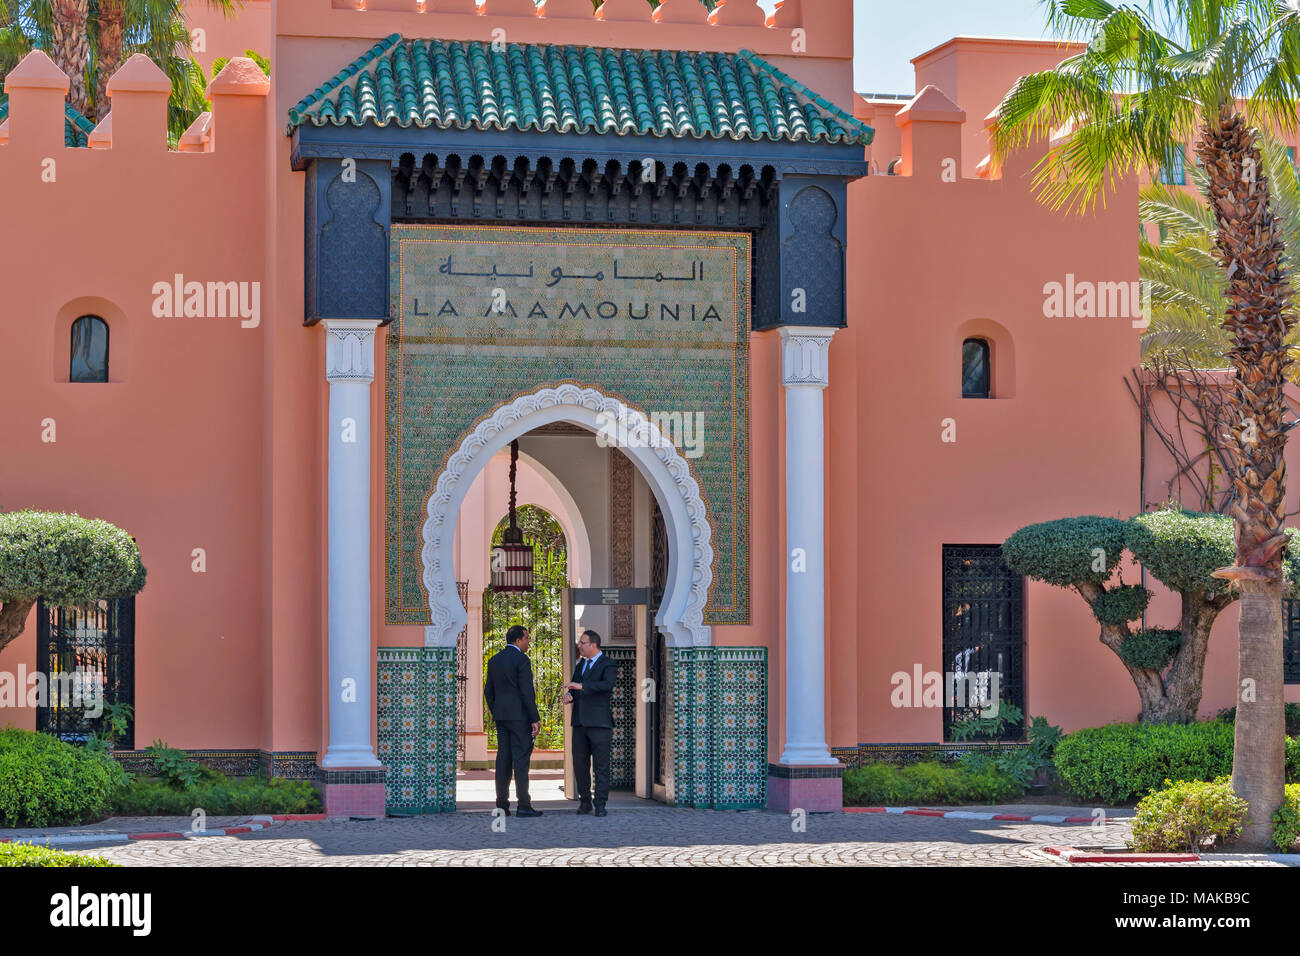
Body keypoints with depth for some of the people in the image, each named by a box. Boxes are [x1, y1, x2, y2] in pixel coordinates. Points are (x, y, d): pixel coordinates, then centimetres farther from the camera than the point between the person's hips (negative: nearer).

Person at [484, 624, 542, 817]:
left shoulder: (494, 660, 11)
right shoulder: (521, 660, -11)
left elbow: (488, 691, 15)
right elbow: (527, 692, -16)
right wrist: (535, 719, -12)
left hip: (501, 716, 7)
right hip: (520, 716, -7)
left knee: (503, 759, 8)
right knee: (521, 759, -6)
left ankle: (502, 804, 7)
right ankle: (523, 805, -7)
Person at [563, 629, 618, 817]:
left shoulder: (608, 665, -4)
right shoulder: (580, 665, 18)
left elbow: (607, 685, -23)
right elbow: (574, 689, 22)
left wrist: (582, 686, -31)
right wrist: (569, 696, -2)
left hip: (599, 723, -6)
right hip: (580, 723, 6)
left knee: (601, 766, -6)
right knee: (580, 764, 5)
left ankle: (600, 806, -5)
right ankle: (585, 802, 15)